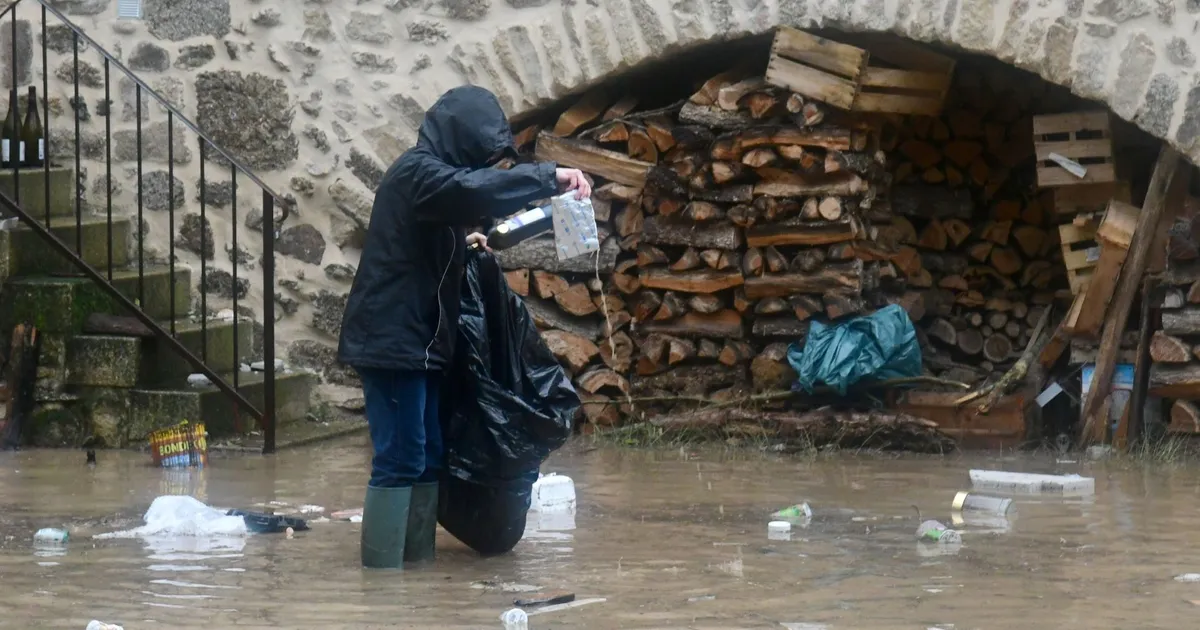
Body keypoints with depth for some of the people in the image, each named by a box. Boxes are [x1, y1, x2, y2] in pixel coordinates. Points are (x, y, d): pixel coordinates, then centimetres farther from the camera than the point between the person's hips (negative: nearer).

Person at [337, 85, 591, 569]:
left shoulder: (430, 174, 17)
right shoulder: (416, 173, -13)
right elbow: (473, 189, -34)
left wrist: (461, 245, 15)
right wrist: (549, 177, -31)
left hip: (419, 343, 10)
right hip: (393, 342, -10)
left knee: (429, 460, 10)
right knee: (399, 463, -11)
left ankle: (418, 567, 15)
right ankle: (382, 576, -11)